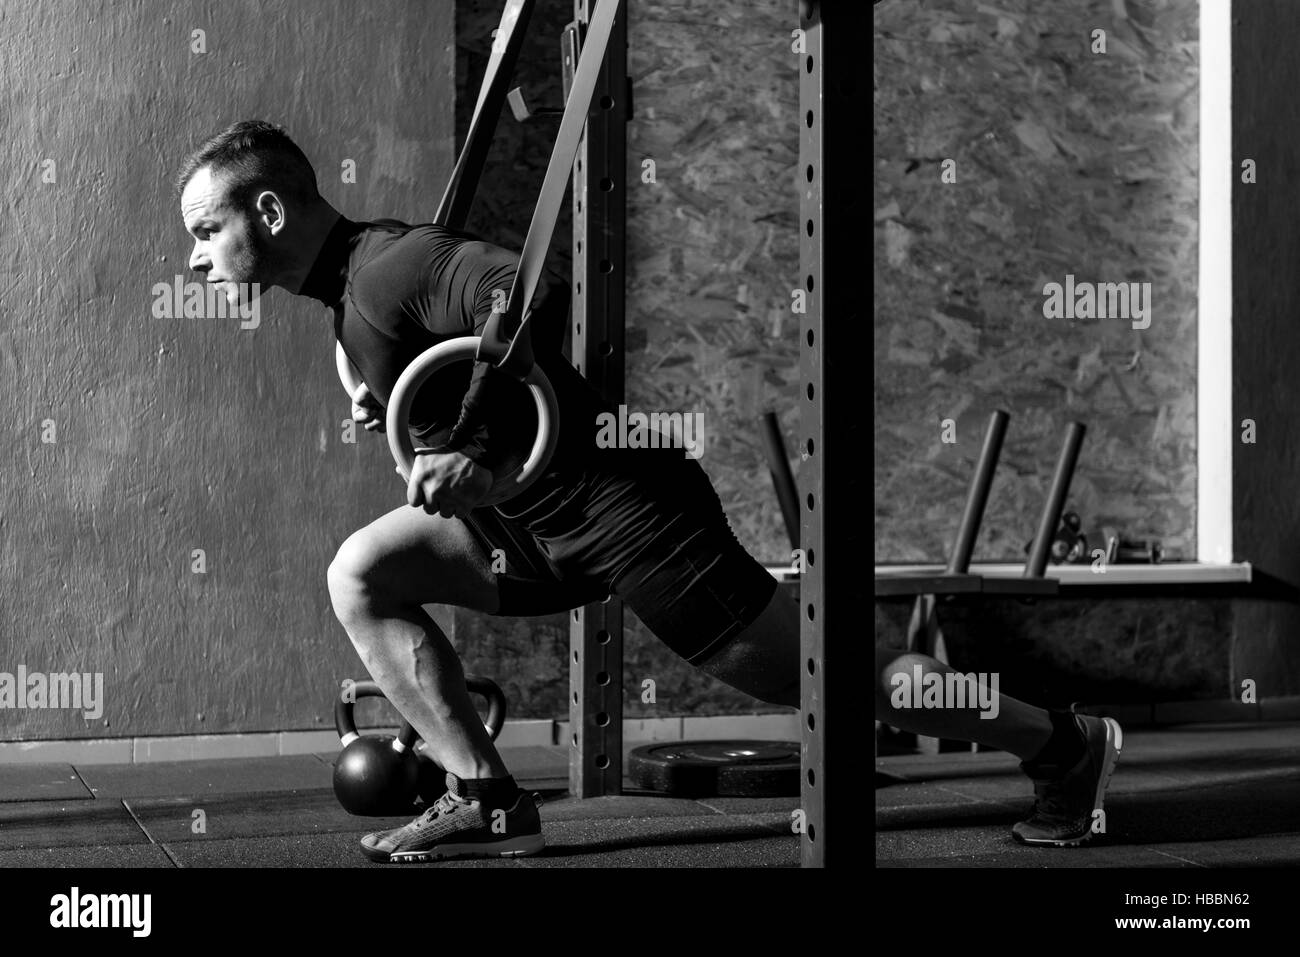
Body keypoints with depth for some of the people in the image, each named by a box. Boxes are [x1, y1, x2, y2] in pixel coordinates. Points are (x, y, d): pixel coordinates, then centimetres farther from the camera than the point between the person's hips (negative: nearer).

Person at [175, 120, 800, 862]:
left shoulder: (391, 267, -19)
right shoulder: (351, 283, 11)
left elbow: (534, 297, -35)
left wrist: (478, 450, -31)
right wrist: (394, 403, 10)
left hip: (622, 499, -9)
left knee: (800, 678, -7)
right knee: (360, 576, 2)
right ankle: (488, 803, 0)